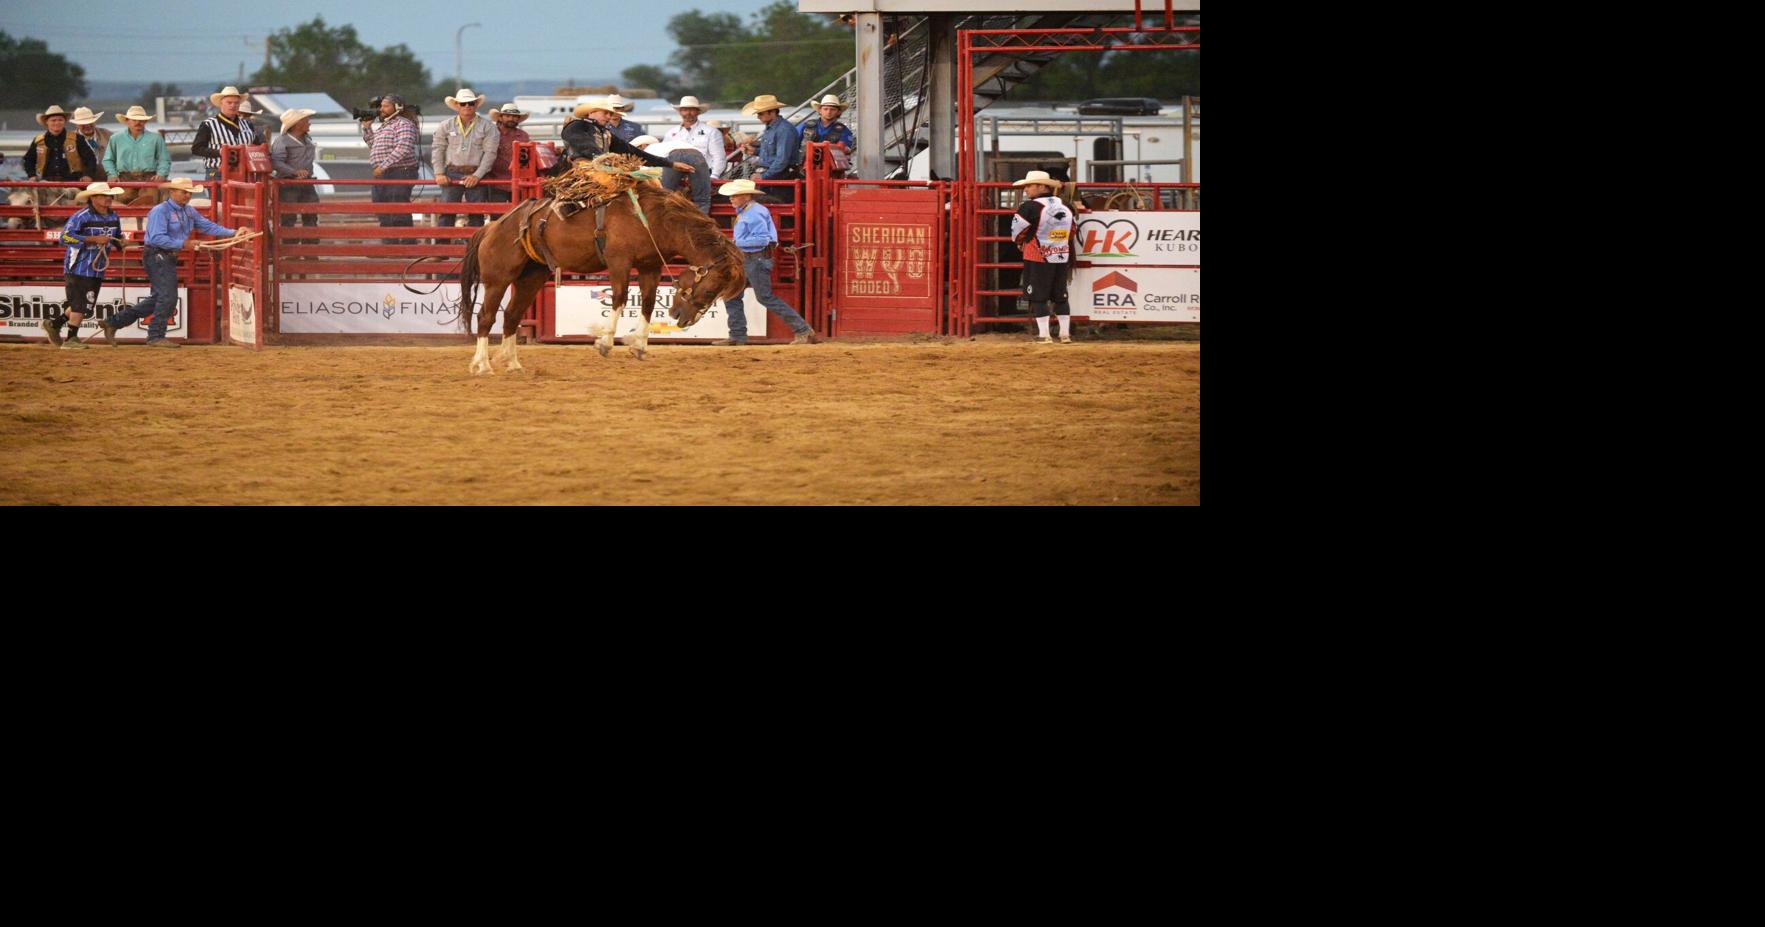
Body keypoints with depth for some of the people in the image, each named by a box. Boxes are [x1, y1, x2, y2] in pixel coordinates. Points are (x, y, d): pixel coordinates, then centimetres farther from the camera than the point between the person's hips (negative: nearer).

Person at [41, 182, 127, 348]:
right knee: (80, 304, -7)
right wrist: (93, 239, -25)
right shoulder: (81, 217, -15)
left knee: (86, 305, 15)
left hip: (97, 270, 8)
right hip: (79, 267, -8)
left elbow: (118, 236, 24)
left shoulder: (114, 218, 8)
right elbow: (65, 236, -22)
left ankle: (54, 324, 30)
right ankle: (71, 338, 3)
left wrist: (119, 243, -2)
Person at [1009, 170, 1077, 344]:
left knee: (1039, 297, 0)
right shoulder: (1066, 207, 7)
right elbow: (1072, 231, 16)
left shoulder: (1031, 207, -15)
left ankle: (1044, 334, -2)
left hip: (1038, 258, -6)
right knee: (1060, 296, 12)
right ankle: (1066, 334, 12)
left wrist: (1020, 242, 12)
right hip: (1062, 258, 6)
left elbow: (1017, 231, -9)